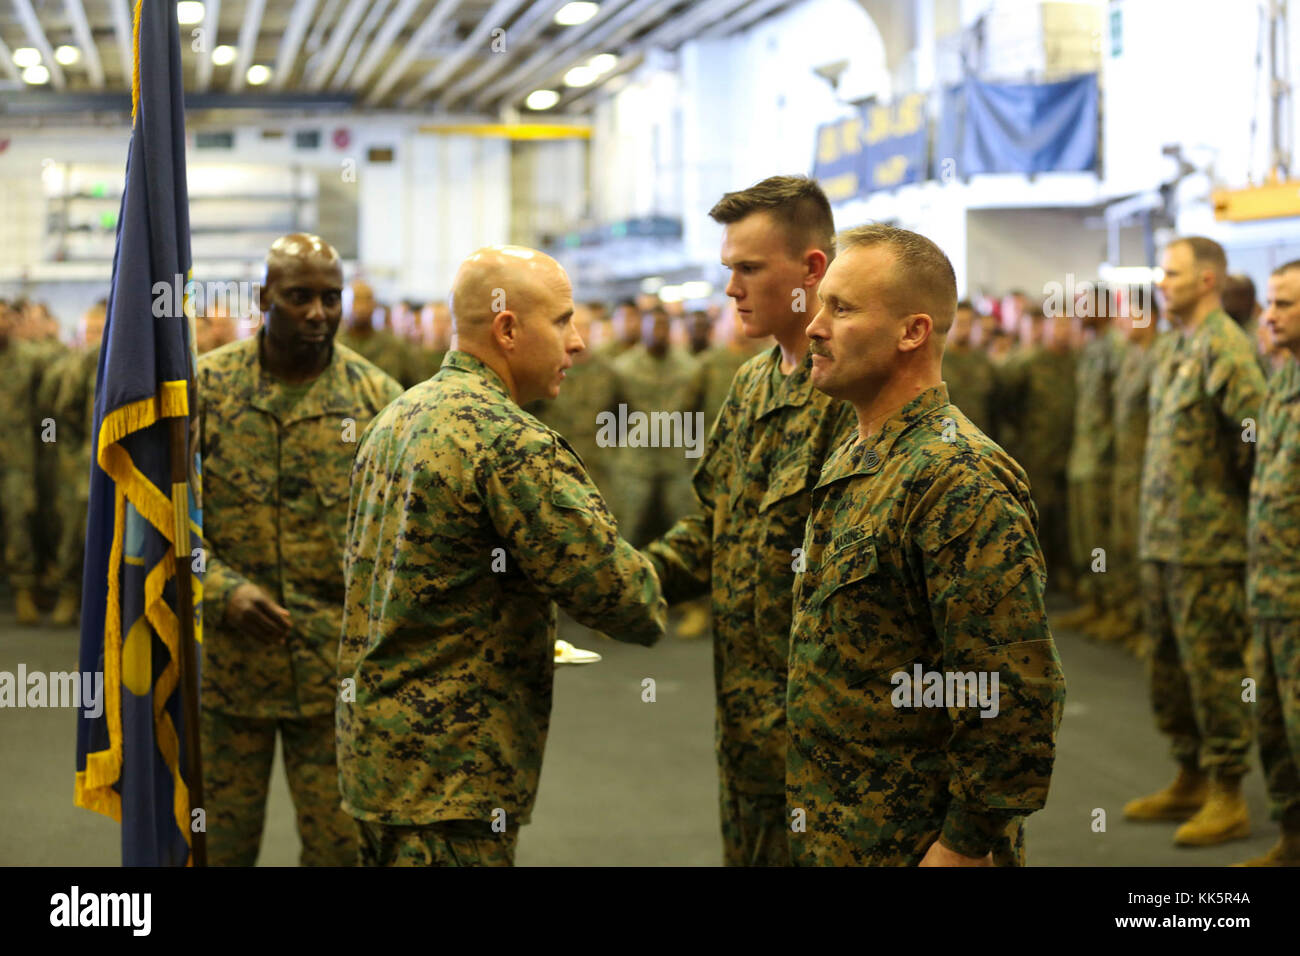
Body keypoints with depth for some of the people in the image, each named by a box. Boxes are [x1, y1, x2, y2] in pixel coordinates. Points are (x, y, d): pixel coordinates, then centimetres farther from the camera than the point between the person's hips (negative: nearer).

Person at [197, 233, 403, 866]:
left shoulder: (376, 397, 1)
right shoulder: (204, 385, 0)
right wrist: (221, 590, -16)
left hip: (338, 671, 0)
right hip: (225, 665, 0)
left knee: (340, 846, 7)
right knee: (220, 845, 11)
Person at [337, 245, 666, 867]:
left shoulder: (396, 416, 11)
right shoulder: (511, 443, -19)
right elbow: (615, 588, -20)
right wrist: (650, 611, 4)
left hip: (373, 747, 10)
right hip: (449, 770, -10)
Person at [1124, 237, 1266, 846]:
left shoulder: (1222, 344, -15)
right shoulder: (1173, 347, 14)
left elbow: (1257, 424, -25)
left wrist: (1237, 485, -10)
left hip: (1207, 539, -10)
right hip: (1160, 537, 10)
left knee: (1212, 662, -4)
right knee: (1169, 660, 16)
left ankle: (1228, 798, 4)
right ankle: (1191, 780, 28)